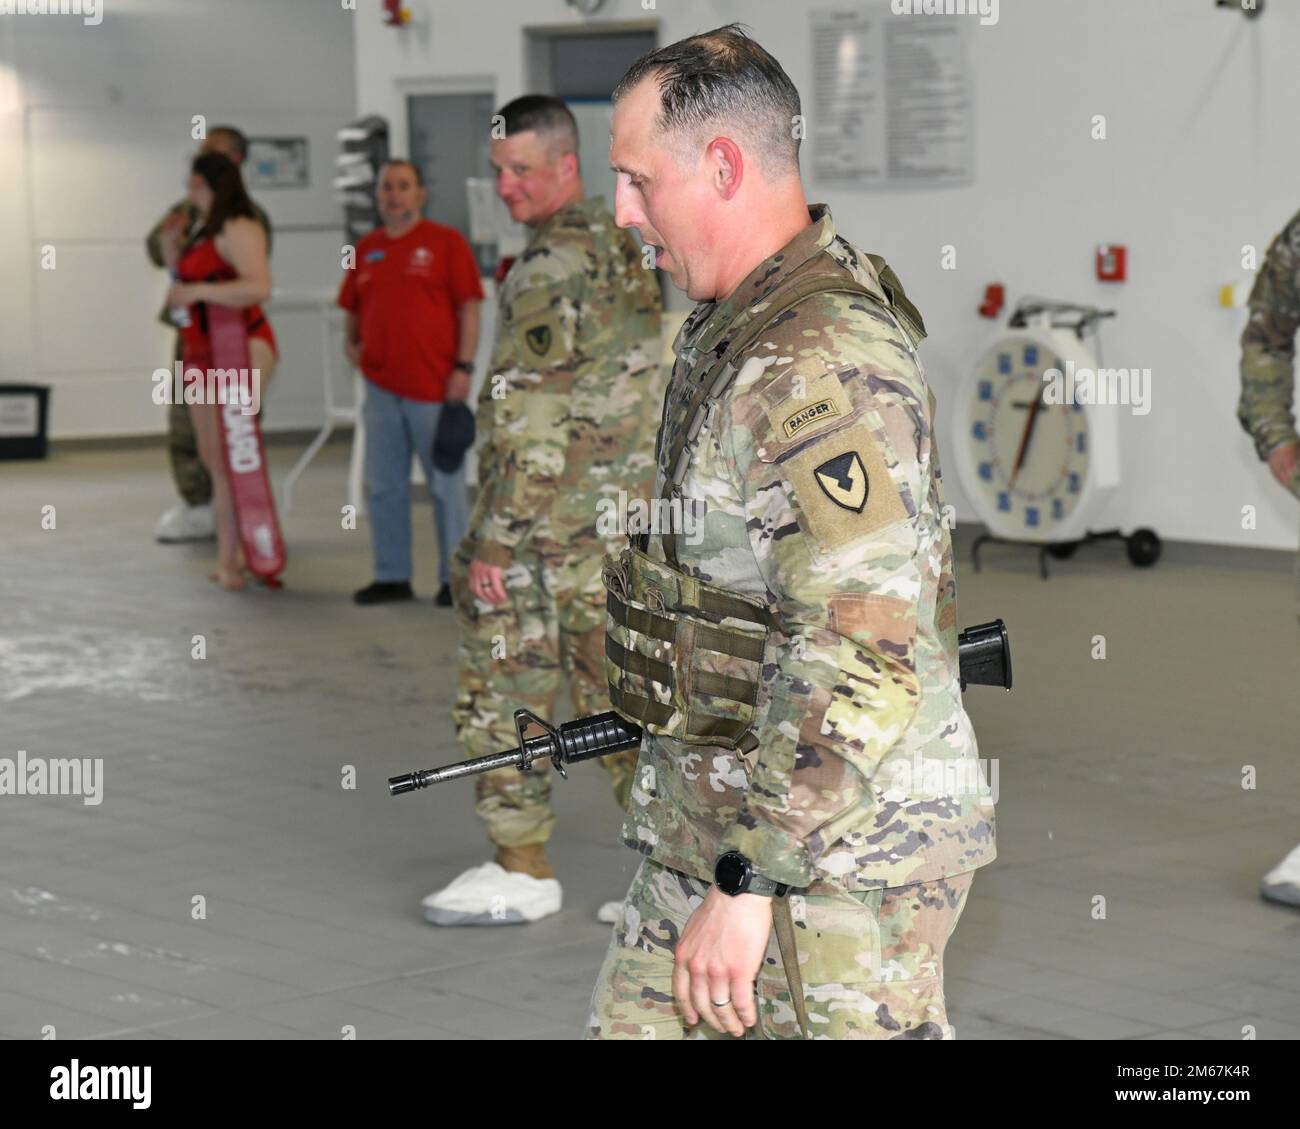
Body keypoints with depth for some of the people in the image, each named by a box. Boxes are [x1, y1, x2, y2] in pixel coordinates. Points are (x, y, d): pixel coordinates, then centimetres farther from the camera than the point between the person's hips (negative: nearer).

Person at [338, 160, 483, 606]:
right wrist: (352, 343, 6)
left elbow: (468, 307, -4)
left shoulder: (445, 242, -1)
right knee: (383, 485, 9)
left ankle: (455, 577, 7)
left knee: (446, 484, 0)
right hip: (381, 385, 5)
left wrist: (463, 367, -10)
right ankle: (392, 576, 17)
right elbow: (353, 307, 24)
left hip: (434, 385, -5)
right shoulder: (366, 249, 13)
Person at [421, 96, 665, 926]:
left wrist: (496, 541, -17)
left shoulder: (552, 268, -17)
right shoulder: (632, 248, 12)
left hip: (554, 522, -9)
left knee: (504, 694, 3)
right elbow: (659, 385, 19)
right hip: (634, 516, 9)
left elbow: (532, 420, -20)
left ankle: (522, 870, 9)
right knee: (616, 690, 13)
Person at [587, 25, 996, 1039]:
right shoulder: (736, 327, 11)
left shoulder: (830, 366, -22)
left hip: (834, 863, -10)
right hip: (710, 822, 10)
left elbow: (862, 665, -28)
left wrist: (749, 883, -26)